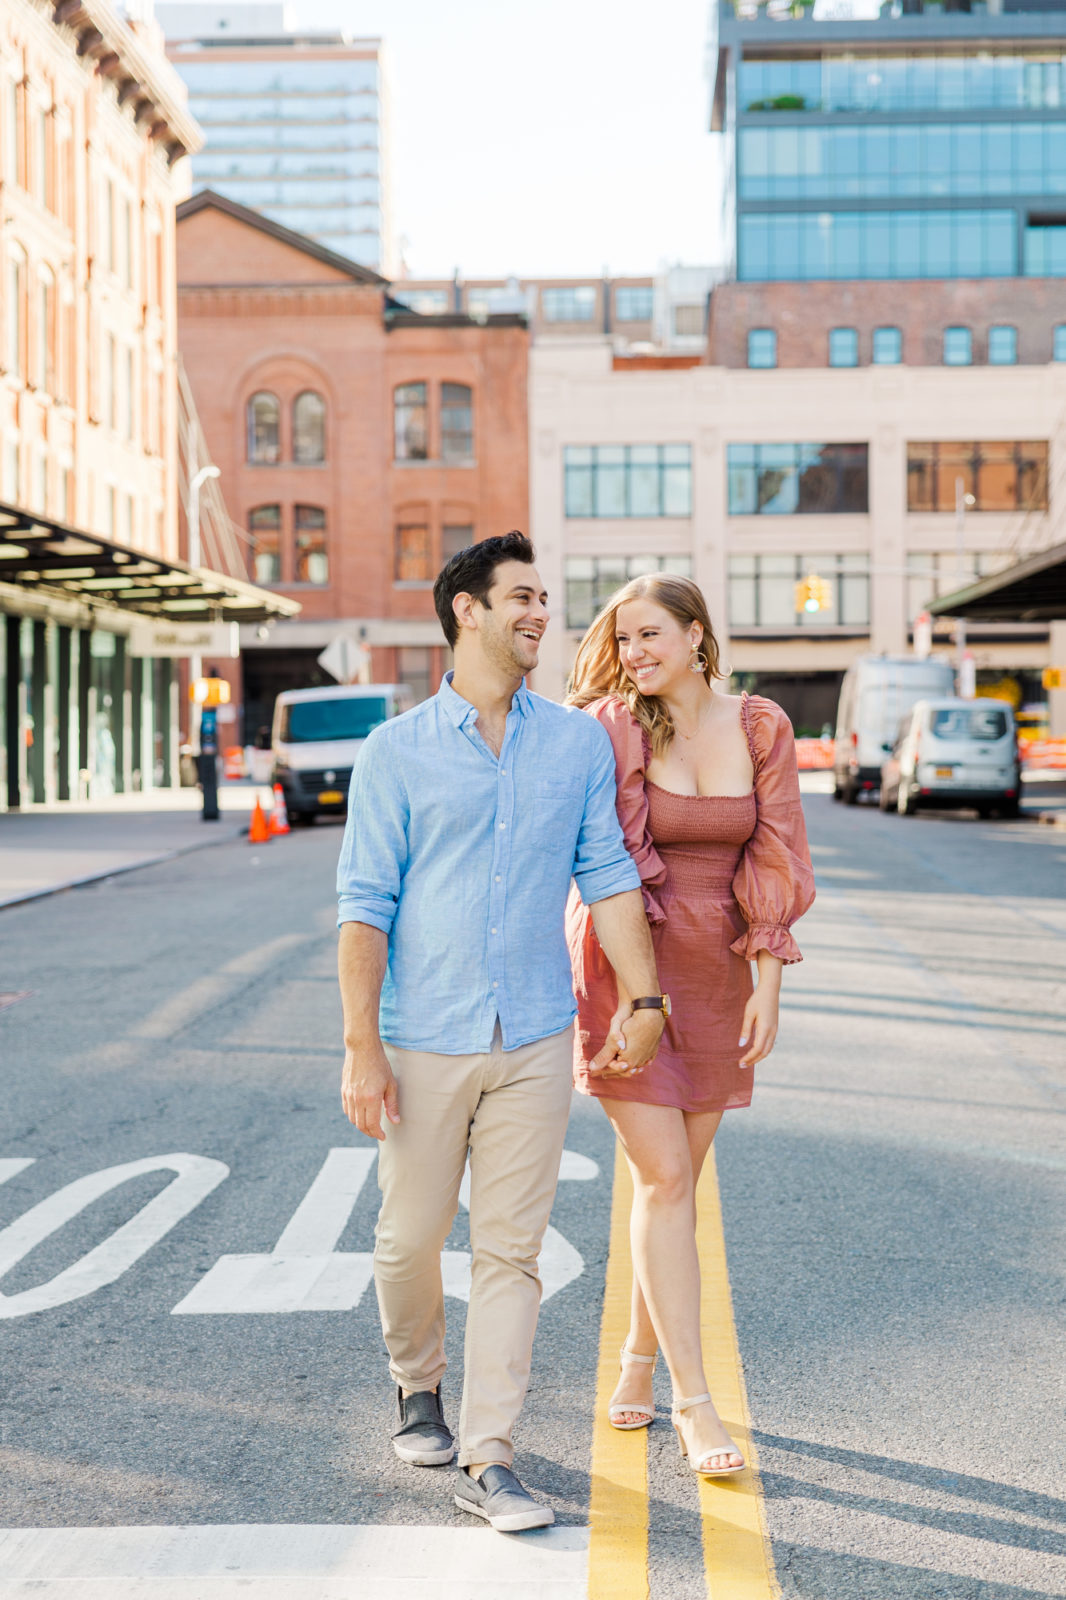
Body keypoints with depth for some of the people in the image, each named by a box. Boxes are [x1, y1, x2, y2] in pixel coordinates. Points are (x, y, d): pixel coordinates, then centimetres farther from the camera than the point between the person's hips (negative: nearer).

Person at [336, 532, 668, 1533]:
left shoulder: (578, 744, 6)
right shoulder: (398, 750, -2)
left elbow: (609, 878, 9)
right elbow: (365, 907, -3)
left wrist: (646, 1001, 1)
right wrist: (361, 1048, -9)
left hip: (535, 1040, 2)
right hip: (425, 1038, -1)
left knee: (510, 1252, 1)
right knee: (410, 1238, 9)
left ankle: (487, 1461, 6)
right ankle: (419, 1386, 37)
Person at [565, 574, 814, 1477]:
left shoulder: (761, 728, 0)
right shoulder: (610, 732, -7)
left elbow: (775, 863, 1)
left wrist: (767, 986, -3)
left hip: (717, 974, 3)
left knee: (680, 1176, 10)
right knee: (664, 1178, -7)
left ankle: (639, 1358, 28)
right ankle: (694, 1402, -3)